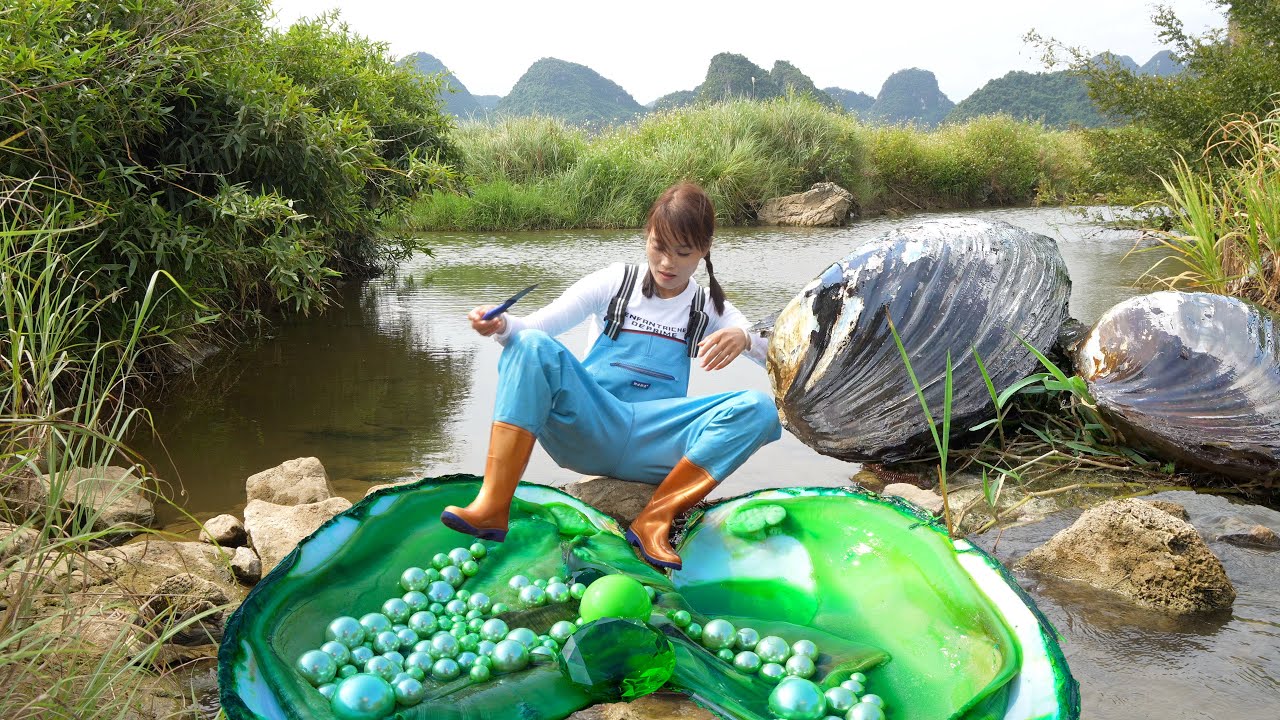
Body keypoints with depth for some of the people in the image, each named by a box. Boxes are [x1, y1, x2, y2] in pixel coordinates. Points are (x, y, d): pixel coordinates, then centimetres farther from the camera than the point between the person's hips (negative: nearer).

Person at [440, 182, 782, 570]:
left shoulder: (709, 309, 13)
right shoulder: (615, 282, 8)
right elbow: (535, 325, 0)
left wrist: (743, 338, -22)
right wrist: (502, 325, -23)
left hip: (654, 446, 1)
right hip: (590, 429, -1)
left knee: (759, 408, -21)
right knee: (531, 345, -27)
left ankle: (656, 518, -26)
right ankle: (492, 508, -35)